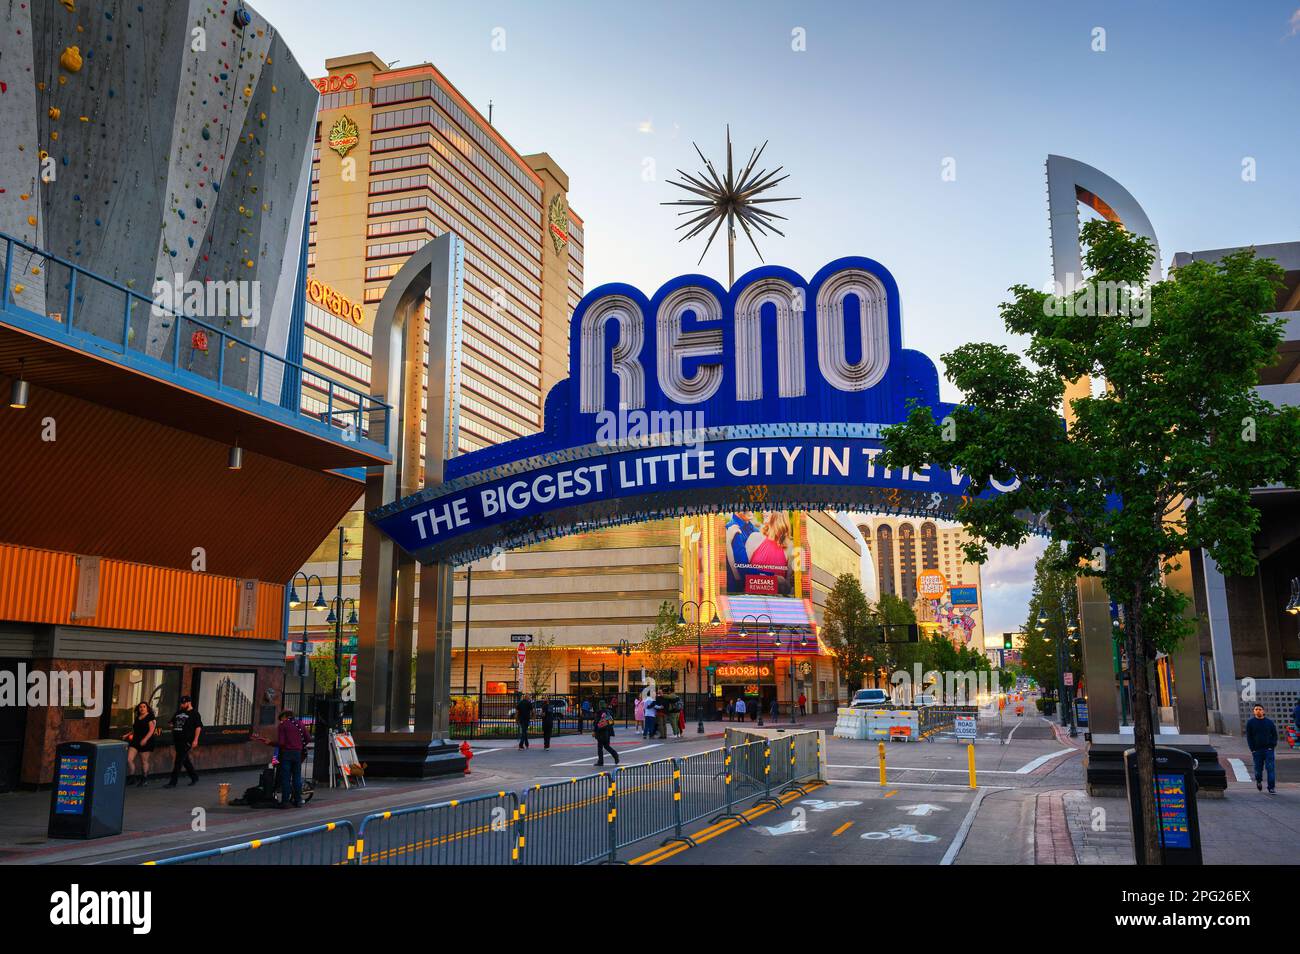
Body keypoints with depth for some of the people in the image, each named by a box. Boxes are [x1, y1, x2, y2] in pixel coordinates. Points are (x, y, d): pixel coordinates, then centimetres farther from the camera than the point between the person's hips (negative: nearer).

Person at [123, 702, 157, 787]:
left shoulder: (151, 717, -7)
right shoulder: (137, 718, 15)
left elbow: (151, 730, -15)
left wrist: (145, 739, -25)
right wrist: (128, 735, 15)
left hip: (145, 742, -6)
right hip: (135, 740, 6)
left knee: (144, 761, 3)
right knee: (129, 759, -5)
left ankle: (143, 780, 17)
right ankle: (132, 777, 10)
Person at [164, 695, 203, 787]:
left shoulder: (194, 713, -3)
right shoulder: (178, 712, 17)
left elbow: (198, 727, -8)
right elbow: (172, 723, 29)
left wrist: (195, 740, -14)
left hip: (187, 741, -7)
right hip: (177, 740, 7)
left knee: (179, 761, -10)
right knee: (185, 760, 14)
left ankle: (173, 782, -10)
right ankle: (195, 777, 27)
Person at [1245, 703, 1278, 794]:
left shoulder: (1269, 722, 5)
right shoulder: (1250, 722, 3)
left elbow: (1274, 735, 8)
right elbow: (1249, 737, 3)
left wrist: (1272, 745, -5)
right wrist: (1253, 749, -5)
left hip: (1268, 749, 0)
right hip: (1257, 750, 0)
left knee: (1271, 768, -7)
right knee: (1258, 768, 8)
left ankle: (1272, 788, -4)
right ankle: (1258, 781, 36)